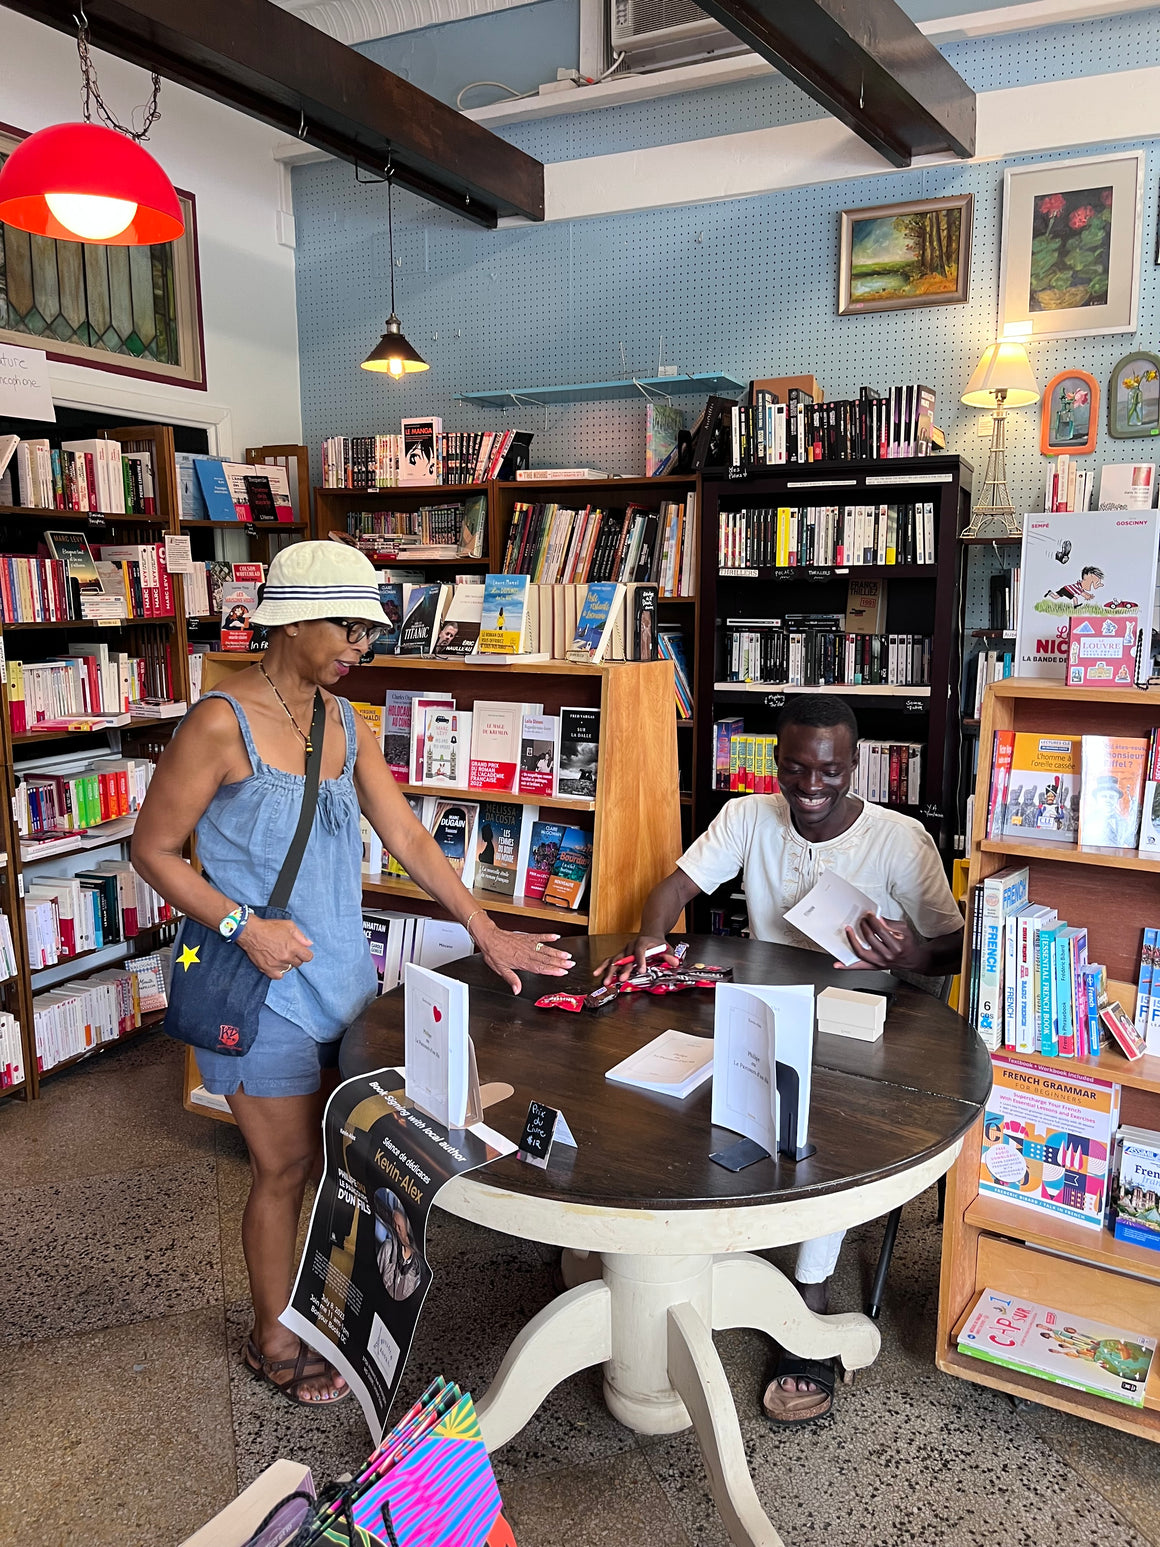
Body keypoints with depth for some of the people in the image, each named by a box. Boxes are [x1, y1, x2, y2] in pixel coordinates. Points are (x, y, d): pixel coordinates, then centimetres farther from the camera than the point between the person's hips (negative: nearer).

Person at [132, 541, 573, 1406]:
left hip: (344, 972, 6)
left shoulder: (347, 724, 4)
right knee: (287, 1167, 8)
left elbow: (407, 835, 5)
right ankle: (274, 1341, 32)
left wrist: (487, 933, 1)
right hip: (266, 982, -6)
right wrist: (243, 926, -21)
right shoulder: (220, 725, -16)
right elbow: (154, 850, -9)